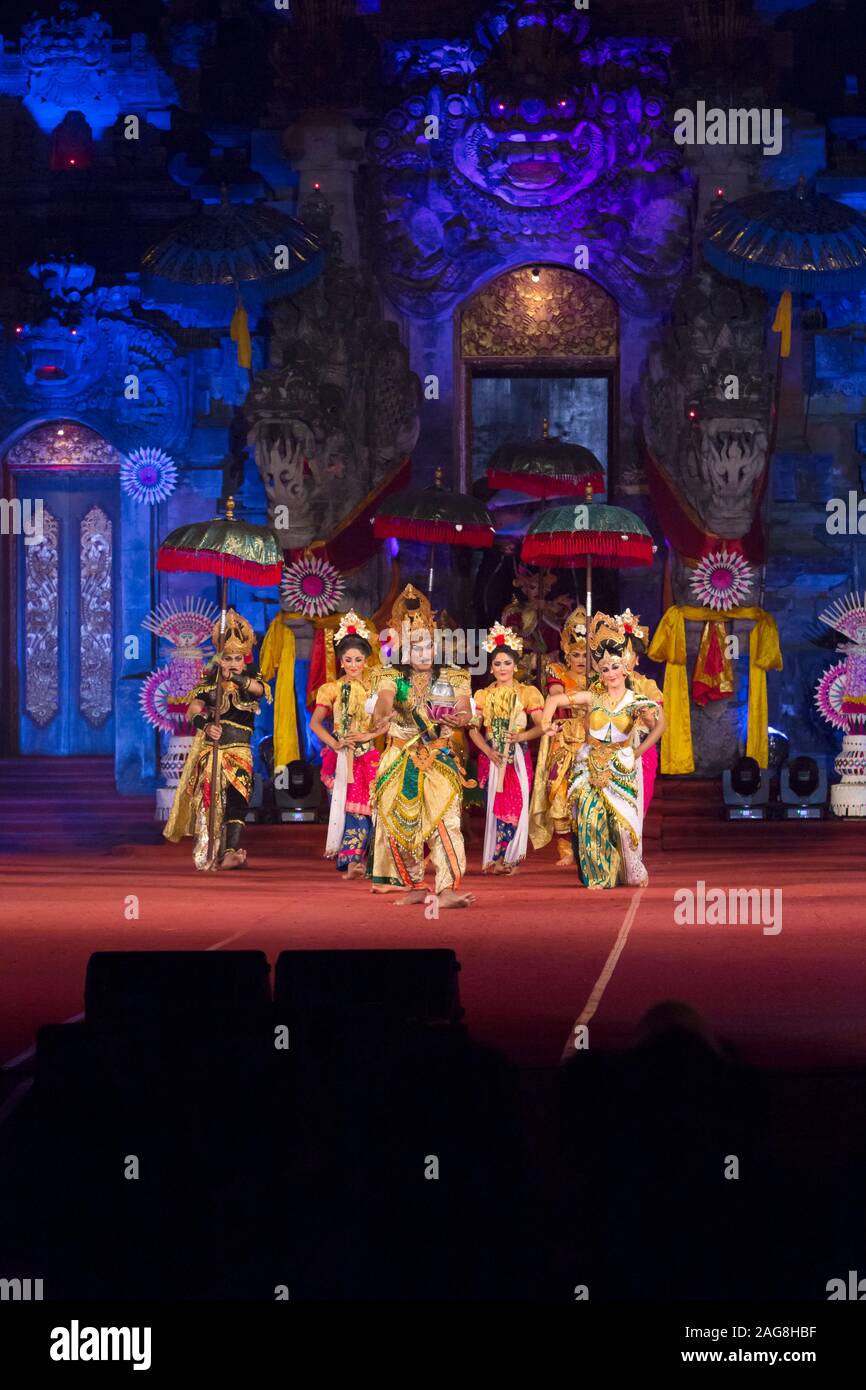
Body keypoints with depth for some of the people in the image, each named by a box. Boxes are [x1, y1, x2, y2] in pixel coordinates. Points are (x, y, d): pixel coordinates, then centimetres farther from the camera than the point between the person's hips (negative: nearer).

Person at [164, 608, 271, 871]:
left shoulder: (250, 683, 3)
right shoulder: (209, 683, 4)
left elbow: (258, 688, -23)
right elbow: (192, 711, -10)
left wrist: (238, 678, -41)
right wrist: (205, 725, -31)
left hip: (238, 752, -1)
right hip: (208, 751, 2)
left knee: (236, 799, -18)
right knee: (208, 803, 3)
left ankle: (232, 851, -26)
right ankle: (207, 857, 12)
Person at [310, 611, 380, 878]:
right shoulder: (333, 689, 8)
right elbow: (315, 723, 0)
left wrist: (366, 735, -13)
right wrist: (335, 743, -14)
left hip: (369, 755, 1)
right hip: (343, 757, -1)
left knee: (364, 807, -8)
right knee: (345, 806, -9)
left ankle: (353, 861, -8)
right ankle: (351, 860, -7)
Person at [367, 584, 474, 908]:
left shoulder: (453, 678, 7)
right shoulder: (392, 677, 3)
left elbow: (465, 711, -8)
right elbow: (384, 701, -19)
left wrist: (460, 718, -33)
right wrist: (382, 715, -44)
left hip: (440, 760, -1)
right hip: (400, 761, 1)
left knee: (444, 819, -16)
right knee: (401, 824, 2)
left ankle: (447, 890, -24)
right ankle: (415, 886, 17)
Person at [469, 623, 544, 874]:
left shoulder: (528, 693, 4)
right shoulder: (484, 695, 10)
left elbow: (540, 726, -2)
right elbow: (474, 729, 4)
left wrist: (522, 735, -20)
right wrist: (489, 751, -11)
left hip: (518, 757, -1)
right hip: (491, 757, 1)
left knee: (515, 805, -7)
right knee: (495, 805, -2)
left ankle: (499, 858, 1)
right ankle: (501, 859, 3)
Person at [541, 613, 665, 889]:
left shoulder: (635, 702, -3)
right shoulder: (592, 697, 0)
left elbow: (659, 725, -18)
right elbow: (553, 700, 0)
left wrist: (639, 750, -20)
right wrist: (546, 723, -16)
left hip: (620, 769, -1)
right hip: (590, 767, 1)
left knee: (622, 820, -2)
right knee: (591, 816, -10)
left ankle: (633, 871, 21)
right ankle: (597, 875, 0)